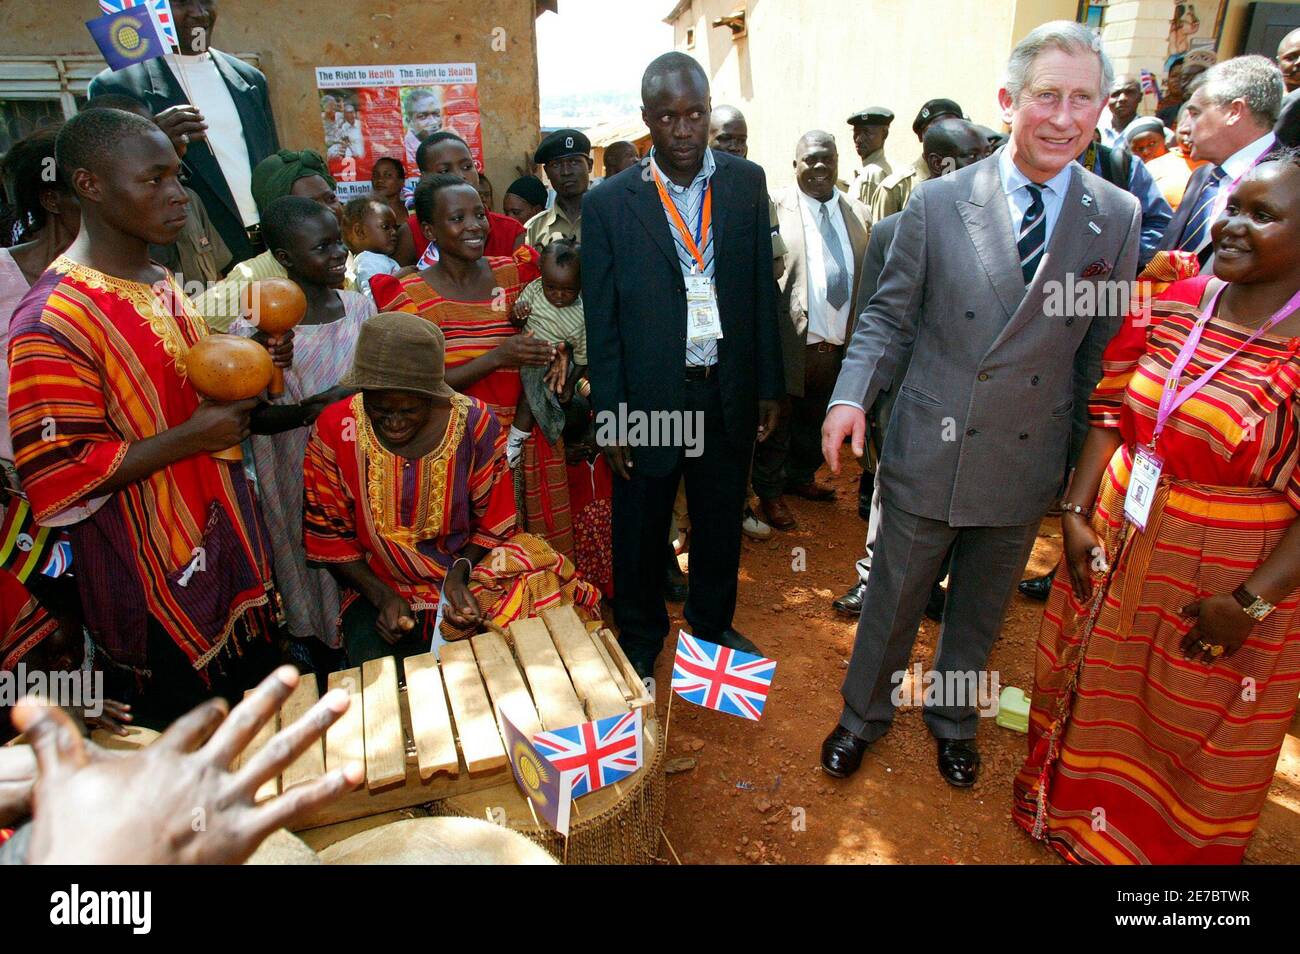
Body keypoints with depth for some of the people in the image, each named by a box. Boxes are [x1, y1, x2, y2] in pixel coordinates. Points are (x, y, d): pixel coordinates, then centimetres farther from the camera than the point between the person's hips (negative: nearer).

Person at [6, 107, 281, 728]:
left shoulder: (162, 285, 7)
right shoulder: (52, 320, -20)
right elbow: (56, 476, -22)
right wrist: (193, 435, -24)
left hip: (227, 545, 8)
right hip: (154, 586, -8)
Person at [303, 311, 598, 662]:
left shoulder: (474, 423, -11)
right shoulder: (334, 430, -10)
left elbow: (493, 524, 0)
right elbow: (328, 535, 0)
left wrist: (459, 575, -18)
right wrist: (383, 597, -12)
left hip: (465, 581, 0)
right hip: (376, 591, 0)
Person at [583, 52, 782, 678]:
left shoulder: (746, 182, 2)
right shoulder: (609, 203, -7)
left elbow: (762, 289, 6)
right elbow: (602, 320, -5)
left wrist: (768, 384, 4)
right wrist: (610, 416, -6)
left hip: (728, 392, 3)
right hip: (649, 398, -2)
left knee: (721, 522, 18)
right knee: (640, 532, 13)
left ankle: (713, 625, 43)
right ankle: (639, 642, 37)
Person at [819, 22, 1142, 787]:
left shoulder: (1118, 218, -2)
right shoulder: (939, 203, -7)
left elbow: (1102, 352, 2)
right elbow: (889, 315, -3)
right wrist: (853, 396, -19)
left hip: (1029, 462, 2)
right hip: (930, 451, -2)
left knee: (982, 608, 21)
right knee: (893, 598, 13)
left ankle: (954, 720, 47)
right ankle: (865, 714, 39)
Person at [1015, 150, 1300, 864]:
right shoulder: (1171, 304, -3)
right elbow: (1108, 412, 2)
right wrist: (1076, 512, -5)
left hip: (1227, 579, -4)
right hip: (1117, 545, 5)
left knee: (1190, 734, 17)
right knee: (1096, 690, 23)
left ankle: (1172, 843, 47)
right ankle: (1073, 811, 50)